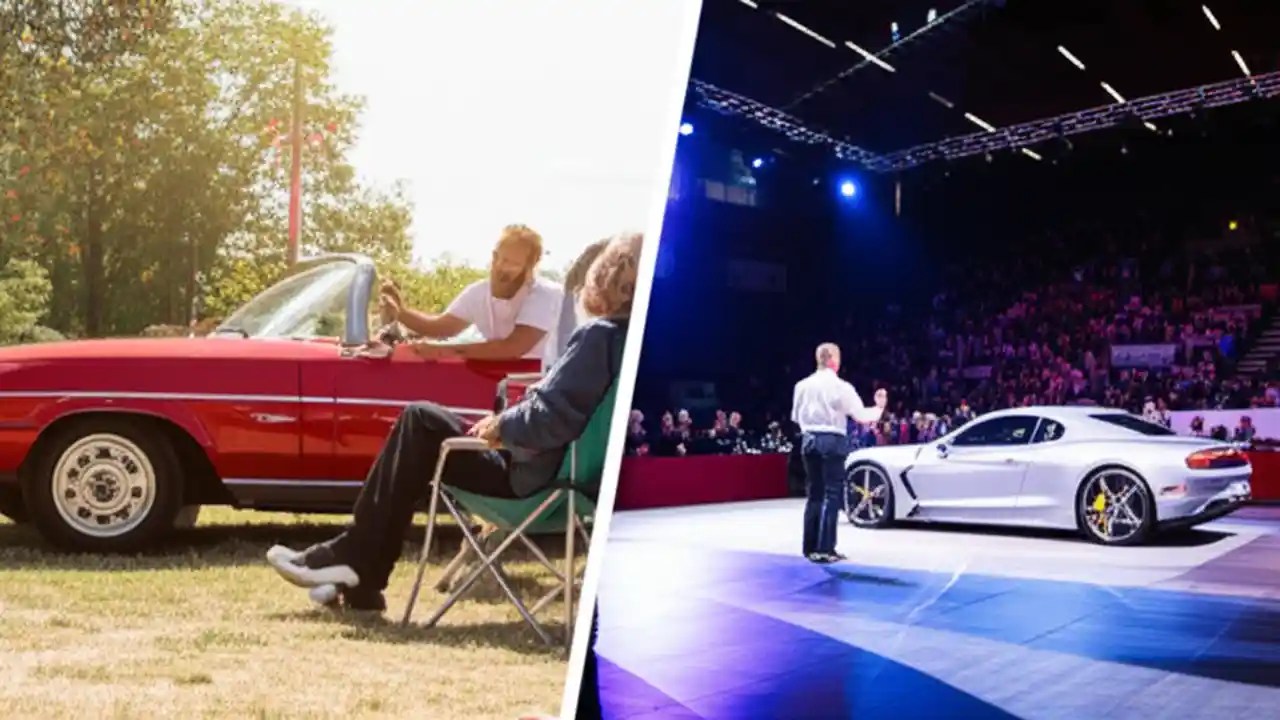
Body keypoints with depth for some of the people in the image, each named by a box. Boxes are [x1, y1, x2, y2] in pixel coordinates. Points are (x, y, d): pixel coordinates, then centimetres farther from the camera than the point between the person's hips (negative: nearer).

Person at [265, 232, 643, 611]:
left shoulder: (600, 335, -21)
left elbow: (551, 416, -27)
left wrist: (502, 426, -10)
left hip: (535, 476, -9)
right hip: (571, 474, 9)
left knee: (420, 422, 2)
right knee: (421, 420, 15)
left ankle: (352, 558, 8)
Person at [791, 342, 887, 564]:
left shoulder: (802, 385, 4)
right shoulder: (841, 386, -10)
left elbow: (796, 416, 12)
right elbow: (861, 415, -8)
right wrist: (879, 407, 10)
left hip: (809, 440, 5)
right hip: (833, 441, -5)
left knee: (814, 494, 13)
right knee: (831, 495, -2)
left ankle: (811, 547, 15)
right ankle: (824, 549, -7)